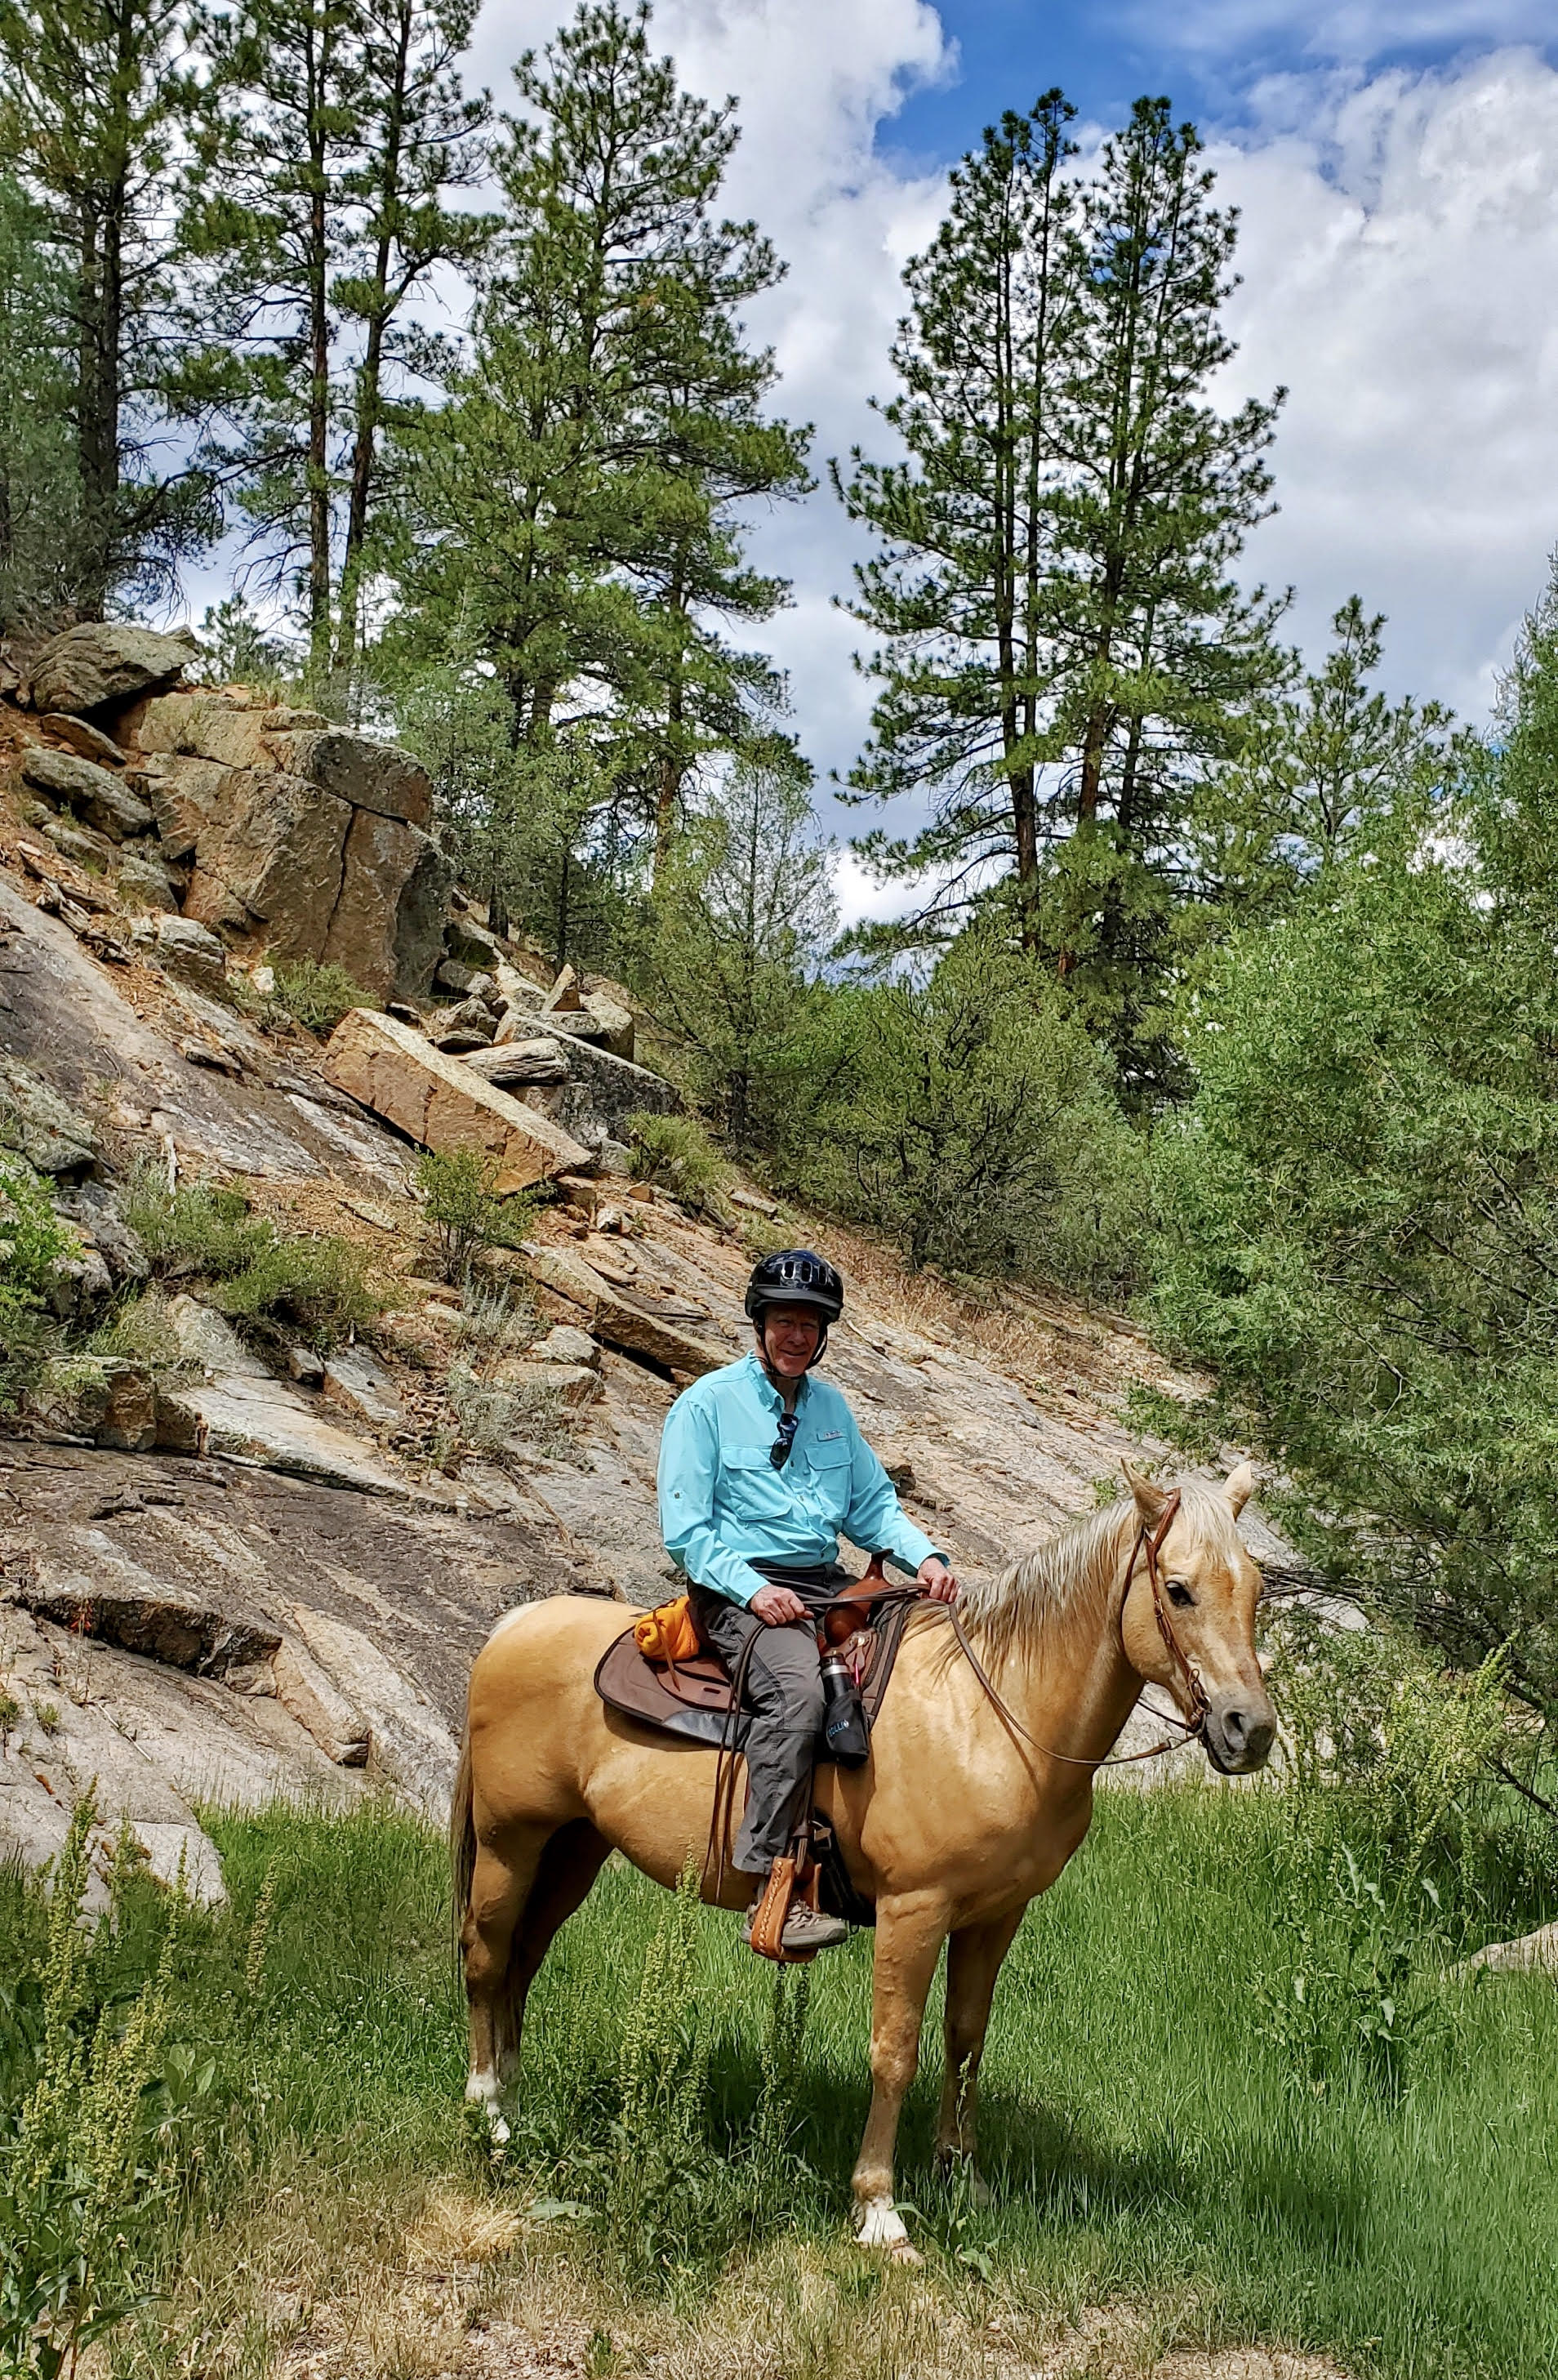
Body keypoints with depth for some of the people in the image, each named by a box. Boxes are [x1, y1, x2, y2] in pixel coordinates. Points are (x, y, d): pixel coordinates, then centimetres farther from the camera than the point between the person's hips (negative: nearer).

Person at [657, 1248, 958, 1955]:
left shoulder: (831, 1406, 17)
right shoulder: (707, 1404, 0)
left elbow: (872, 1505, 22)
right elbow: (685, 1531, -5)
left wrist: (923, 1556, 2)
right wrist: (753, 1589, -18)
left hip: (827, 1585, 6)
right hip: (738, 1589, -6)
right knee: (797, 1688, -35)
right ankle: (770, 1891, -33)